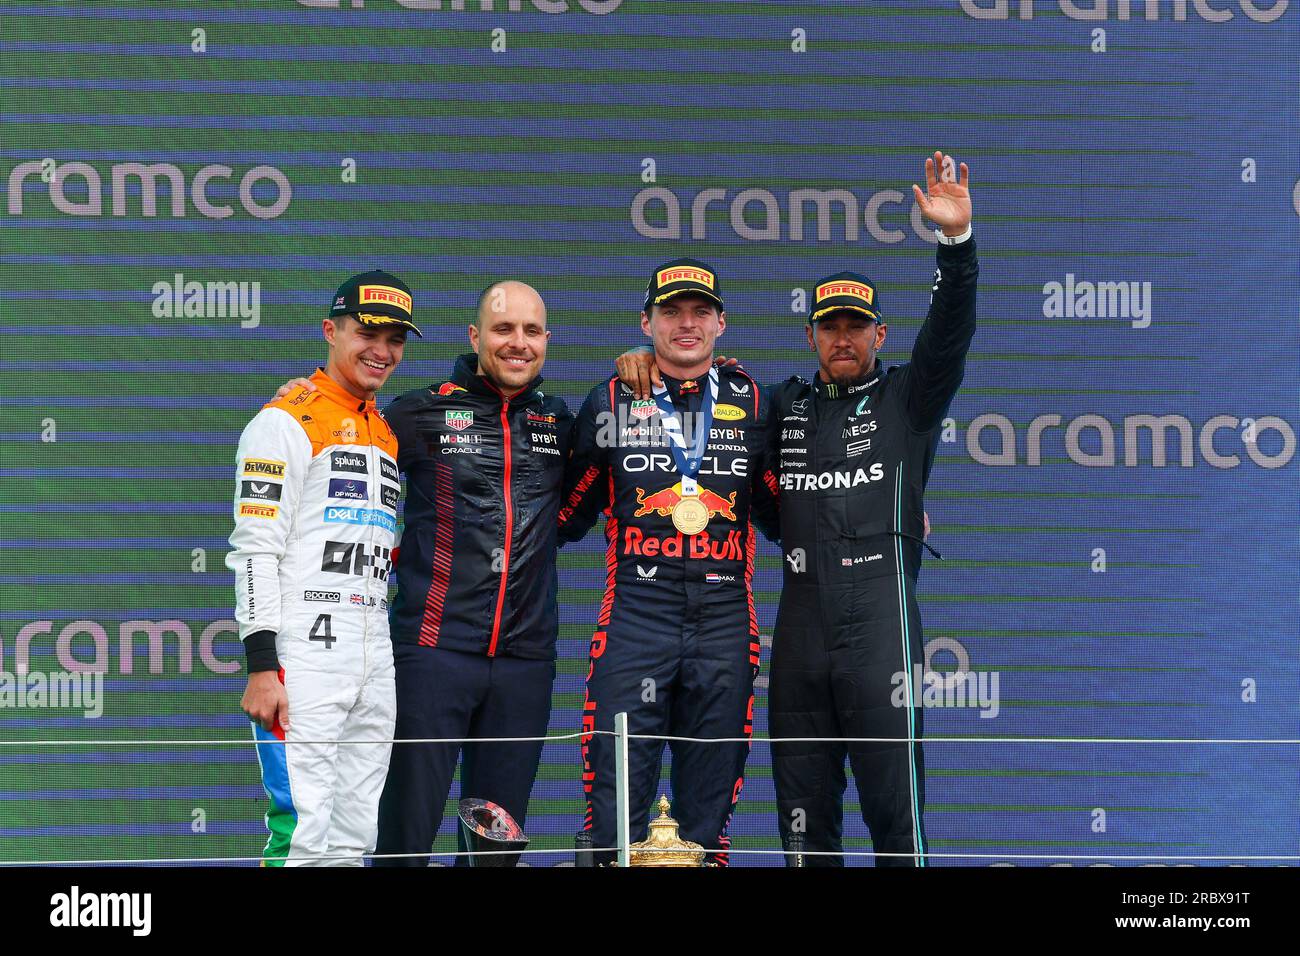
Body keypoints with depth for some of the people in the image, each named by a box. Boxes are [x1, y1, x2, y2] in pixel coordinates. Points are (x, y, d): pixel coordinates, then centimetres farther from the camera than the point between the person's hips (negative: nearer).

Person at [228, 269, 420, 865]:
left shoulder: (387, 434, 20)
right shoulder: (287, 421, -3)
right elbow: (256, 551, -10)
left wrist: (390, 657, 18)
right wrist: (261, 669, -18)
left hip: (375, 660, 8)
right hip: (303, 657, -8)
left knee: (355, 840, 7)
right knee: (303, 836, -14)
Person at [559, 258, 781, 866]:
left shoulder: (752, 404, 11)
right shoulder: (611, 402, 8)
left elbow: (782, 514, 19)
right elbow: (567, 515, 15)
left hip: (724, 623, 2)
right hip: (634, 615, -2)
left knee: (707, 813, 6)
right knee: (615, 798, -7)